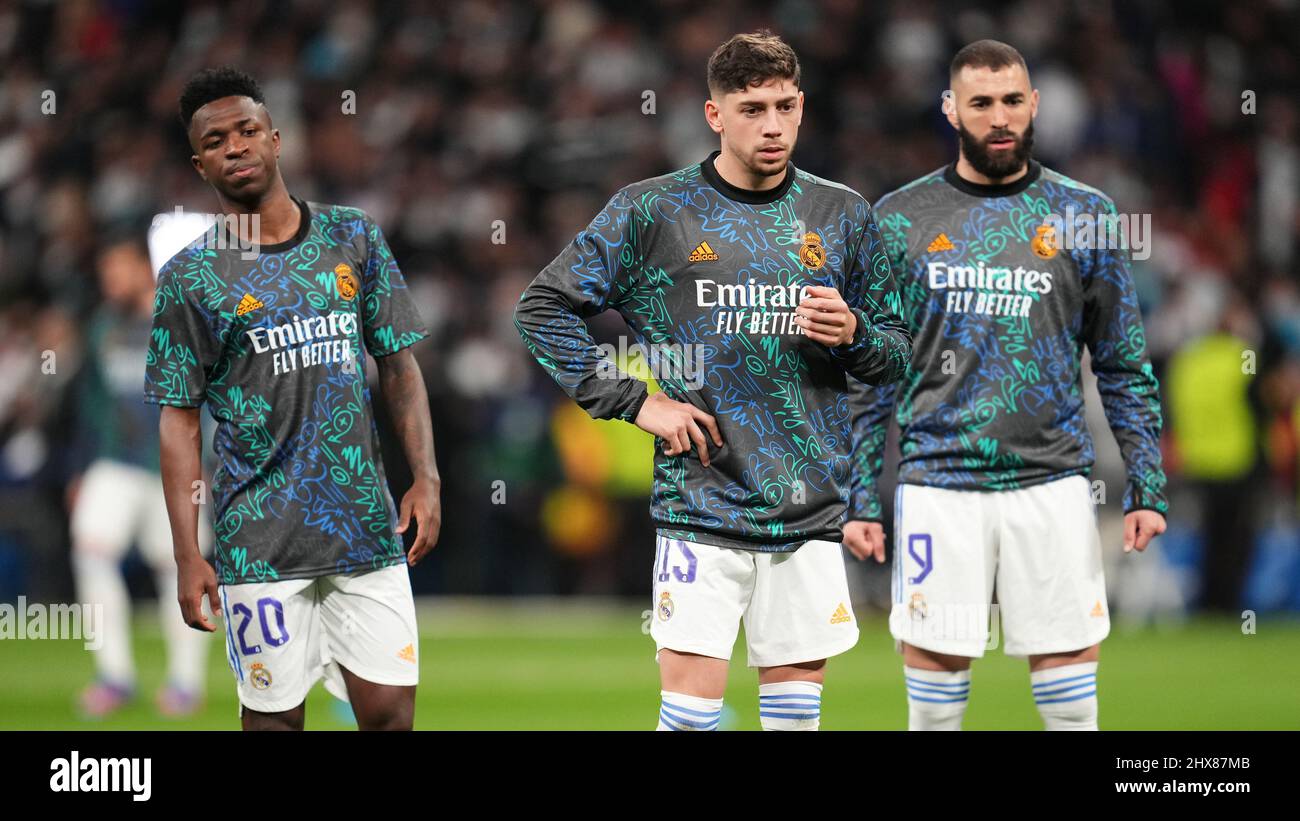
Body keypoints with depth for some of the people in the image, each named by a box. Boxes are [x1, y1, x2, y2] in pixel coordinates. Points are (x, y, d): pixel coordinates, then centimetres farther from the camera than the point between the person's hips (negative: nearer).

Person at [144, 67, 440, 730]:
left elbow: (399, 366, 11)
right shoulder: (190, 277, 0)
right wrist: (188, 557, -7)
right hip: (262, 543, -2)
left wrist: (425, 479, -1)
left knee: (389, 711, -1)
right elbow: (179, 420, 0)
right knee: (273, 715, 2)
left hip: (367, 526, 2)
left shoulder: (353, 238, 8)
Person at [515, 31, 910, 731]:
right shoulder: (652, 212, -1)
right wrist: (634, 404, -5)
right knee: (691, 707, -8)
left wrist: (852, 333, -9)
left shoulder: (843, 215, 8)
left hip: (810, 513, 3)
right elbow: (542, 308, 1)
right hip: (702, 508, -3)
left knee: (796, 709, 5)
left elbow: (894, 352, 15)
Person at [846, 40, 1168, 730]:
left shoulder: (1082, 214, 6)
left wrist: (1146, 489, 2)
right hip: (938, 485, 0)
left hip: (1053, 484, 0)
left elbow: (1125, 369, 9)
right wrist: (859, 498, 1)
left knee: (1070, 674, -1)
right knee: (935, 668, 0)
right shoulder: (900, 219, 5)